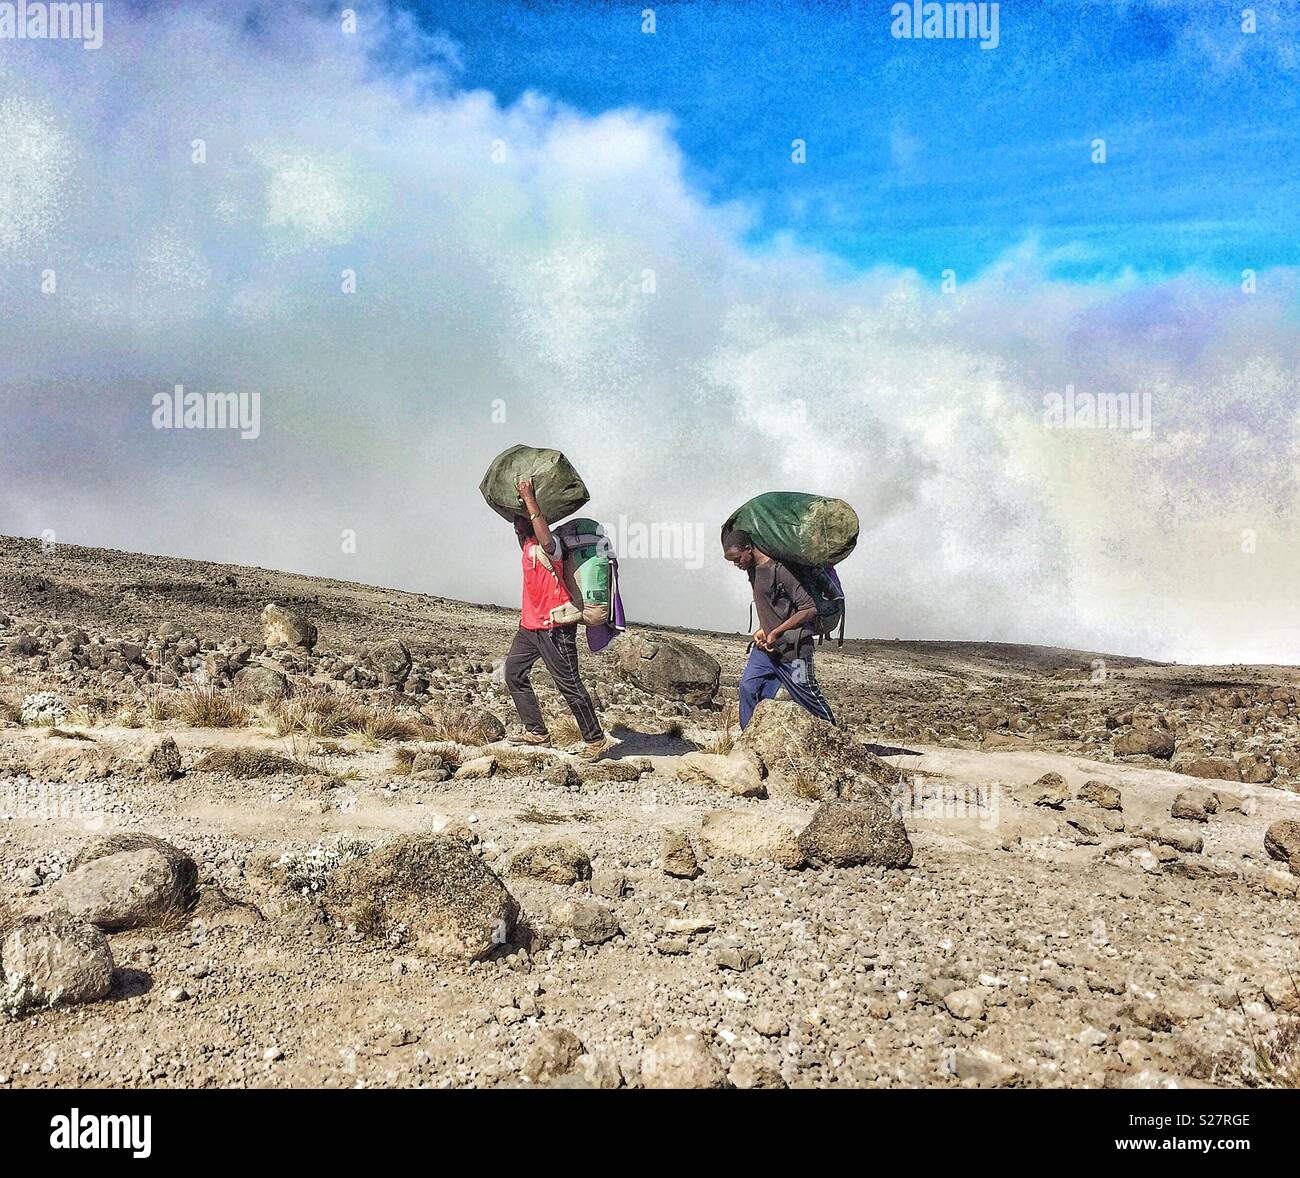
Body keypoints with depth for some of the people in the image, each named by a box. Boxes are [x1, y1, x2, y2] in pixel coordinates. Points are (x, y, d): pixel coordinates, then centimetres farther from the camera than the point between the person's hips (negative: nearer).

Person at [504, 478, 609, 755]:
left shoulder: (548, 546, -18)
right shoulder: (527, 544, 10)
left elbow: (546, 539, -43)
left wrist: (529, 498, -37)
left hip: (554, 628, -10)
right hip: (529, 626, 10)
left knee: (569, 685, -4)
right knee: (514, 674, 10)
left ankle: (595, 740, 7)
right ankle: (536, 732, 17)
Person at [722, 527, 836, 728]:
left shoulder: (779, 570, -22)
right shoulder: (752, 569, 6)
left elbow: (810, 609, -24)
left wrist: (775, 633, -20)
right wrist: (762, 630, 3)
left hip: (791, 648, -8)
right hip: (765, 645, 8)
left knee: (807, 695, 1)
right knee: (748, 686, 2)